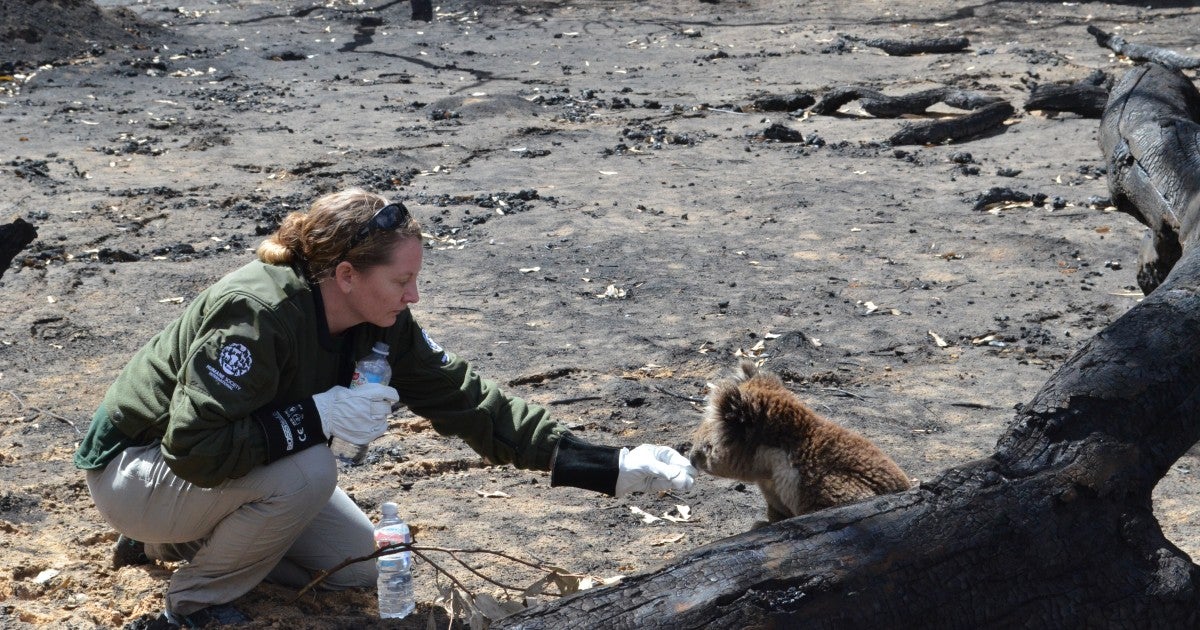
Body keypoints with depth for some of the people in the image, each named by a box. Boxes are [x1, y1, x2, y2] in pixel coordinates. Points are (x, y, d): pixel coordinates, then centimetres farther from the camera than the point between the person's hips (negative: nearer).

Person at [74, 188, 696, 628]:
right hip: (136, 468, -7)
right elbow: (194, 450, -37)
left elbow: (466, 400, -12)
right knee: (308, 472, -31)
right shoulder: (256, 316, -34)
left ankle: (182, 540, 17)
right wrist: (318, 416, -36)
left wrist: (610, 466, -16)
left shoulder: (379, 324, -11)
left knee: (354, 566, 3)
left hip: (242, 458, 8)